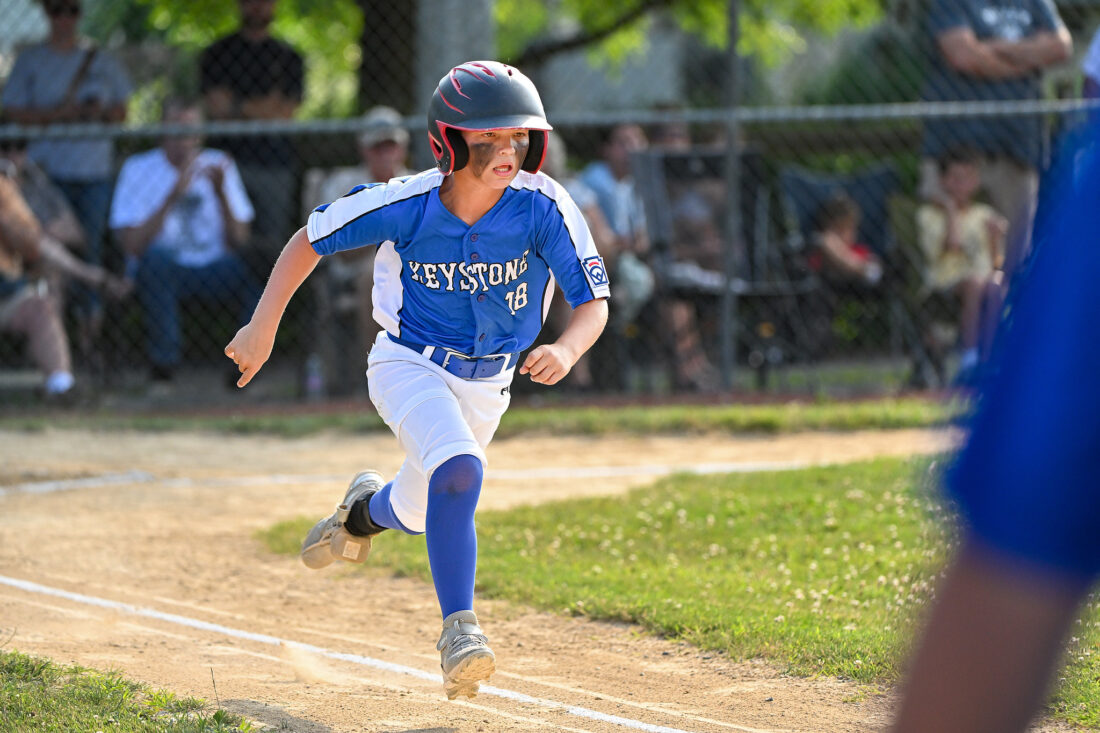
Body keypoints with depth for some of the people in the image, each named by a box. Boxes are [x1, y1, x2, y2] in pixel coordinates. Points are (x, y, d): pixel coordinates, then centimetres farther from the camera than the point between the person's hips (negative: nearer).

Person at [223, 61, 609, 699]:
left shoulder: (544, 207, -23)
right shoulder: (407, 205, -24)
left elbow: (594, 304, -20)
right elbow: (309, 241, -9)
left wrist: (566, 350, -42)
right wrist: (263, 329, -13)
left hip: (486, 383, 3)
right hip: (409, 367, -3)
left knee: (417, 513, 19)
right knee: (459, 472, -31)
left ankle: (366, 508, 56)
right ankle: (460, 630, -24)